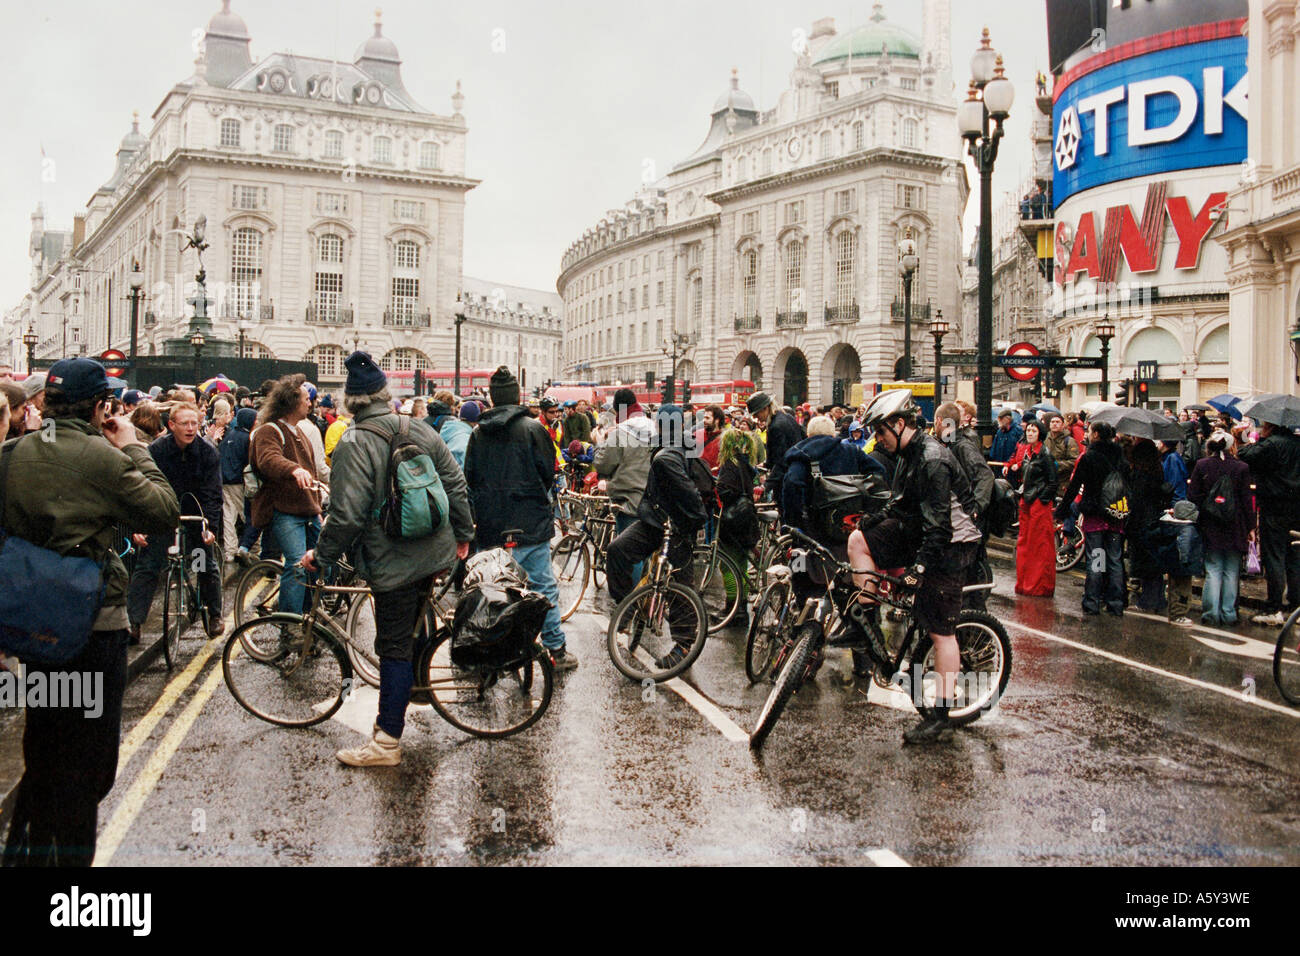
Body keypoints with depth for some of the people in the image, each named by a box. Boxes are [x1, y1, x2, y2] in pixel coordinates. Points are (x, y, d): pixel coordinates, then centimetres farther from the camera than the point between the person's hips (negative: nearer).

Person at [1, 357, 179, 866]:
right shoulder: (101, 457, -17)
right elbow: (165, 513, -11)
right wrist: (136, 450, -4)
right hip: (96, 620, -7)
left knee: (41, 747, 22)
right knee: (89, 752, 7)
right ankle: (71, 852, 14)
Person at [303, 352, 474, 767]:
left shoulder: (354, 444, -15)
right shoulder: (420, 429, 4)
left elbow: (347, 515, -19)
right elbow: (455, 483, 9)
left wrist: (320, 556, -4)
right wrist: (463, 534, 21)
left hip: (392, 561, -6)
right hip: (434, 553, 6)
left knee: (394, 647, 0)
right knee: (407, 634, 22)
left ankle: (387, 740, 6)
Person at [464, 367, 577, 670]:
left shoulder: (478, 433, 4)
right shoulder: (532, 428, -8)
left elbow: (470, 477, 7)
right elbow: (548, 472, -5)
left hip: (490, 527, 4)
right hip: (530, 524, -4)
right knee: (543, 587, 3)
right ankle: (556, 650, 8)